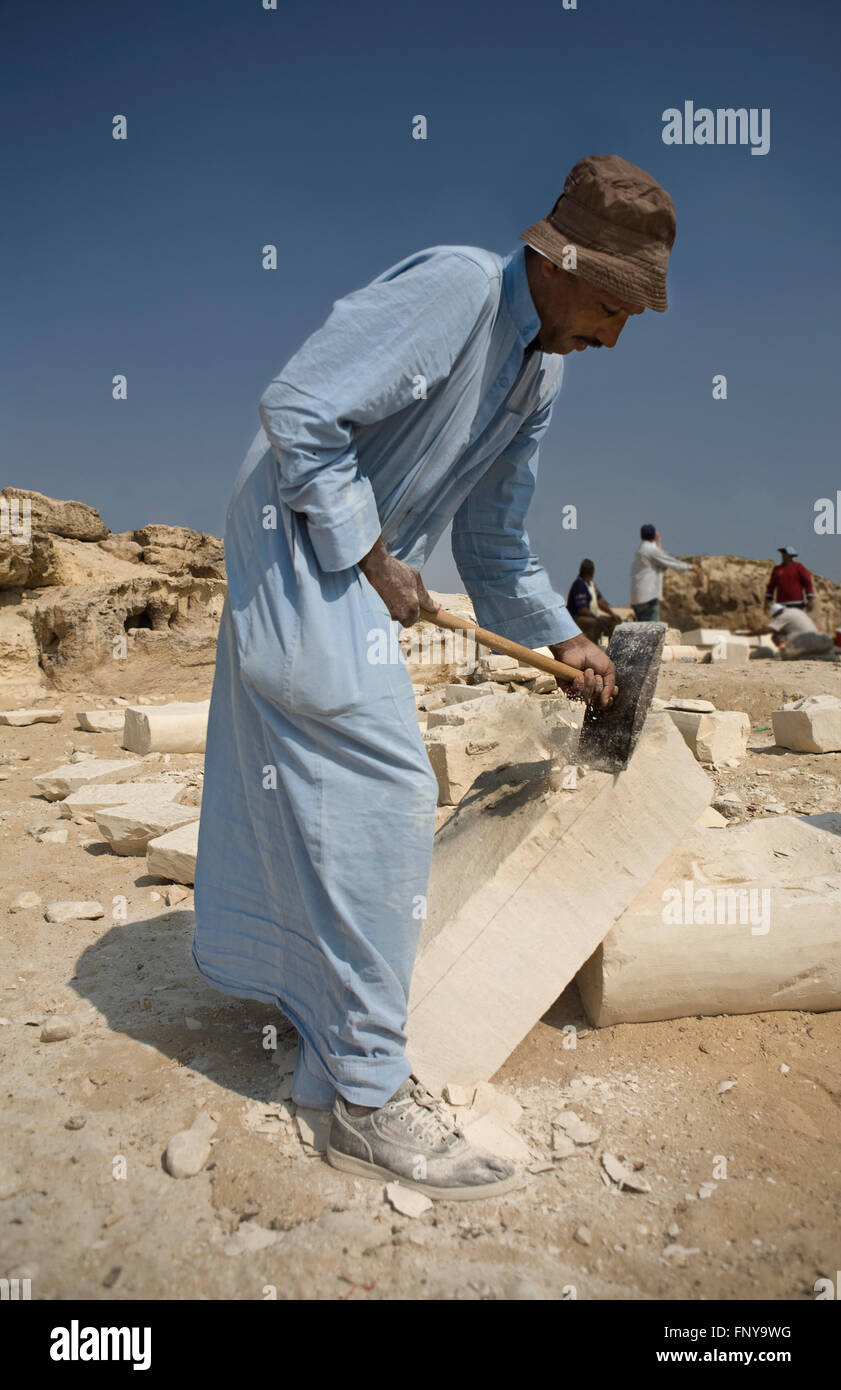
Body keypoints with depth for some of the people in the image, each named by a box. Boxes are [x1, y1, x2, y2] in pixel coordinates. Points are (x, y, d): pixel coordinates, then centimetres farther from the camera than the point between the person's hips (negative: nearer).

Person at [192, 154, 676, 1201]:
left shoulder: (540, 374, 10)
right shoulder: (455, 286, -18)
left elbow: (493, 541, 15)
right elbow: (297, 412, -24)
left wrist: (560, 638, 8)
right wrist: (374, 560, -18)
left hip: (355, 562, 9)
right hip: (301, 538, -9)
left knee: (292, 780, 19)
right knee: (379, 792, -14)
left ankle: (254, 966, 41)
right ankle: (368, 1094, -3)